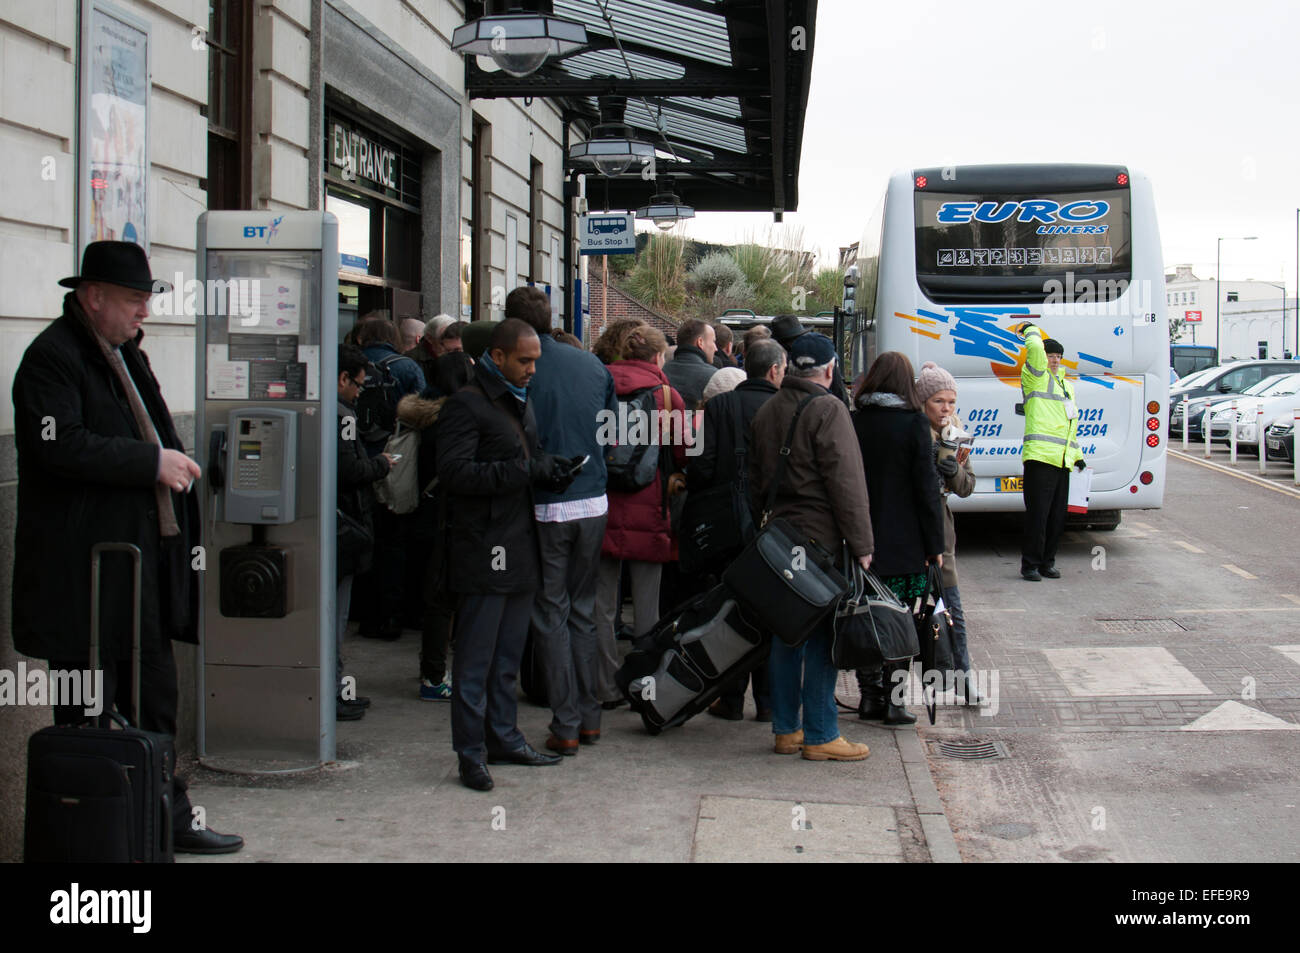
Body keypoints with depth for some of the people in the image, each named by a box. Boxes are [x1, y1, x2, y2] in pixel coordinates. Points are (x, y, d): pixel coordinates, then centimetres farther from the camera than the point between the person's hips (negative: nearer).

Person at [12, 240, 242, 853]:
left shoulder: (126, 354, 18)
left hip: (143, 560, 9)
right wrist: (153, 462, -20)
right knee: (89, 716, -1)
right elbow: (61, 446, -24)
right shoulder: (51, 356, -11)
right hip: (85, 567, -9)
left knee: (155, 699, 16)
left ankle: (166, 819, 26)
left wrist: (173, 464, 10)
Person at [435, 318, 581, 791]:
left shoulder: (519, 400, 19)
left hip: (520, 547, 9)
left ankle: (504, 737, 24)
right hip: (483, 550, -8)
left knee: (508, 656, 15)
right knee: (475, 658, -3)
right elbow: (453, 473, -19)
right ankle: (470, 753, 3)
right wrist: (527, 470, -21)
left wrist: (549, 470, 5)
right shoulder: (467, 404, -10)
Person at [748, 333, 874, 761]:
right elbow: (846, 482, -15)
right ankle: (820, 736, -1)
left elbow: (755, 481, 19)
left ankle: (786, 730, 17)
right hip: (821, 537, -8)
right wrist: (861, 543, -12)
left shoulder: (766, 411, 14)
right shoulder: (827, 410, -11)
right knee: (822, 638, -3)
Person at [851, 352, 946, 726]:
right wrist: (935, 544, -3)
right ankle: (894, 700, 2)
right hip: (904, 543, -3)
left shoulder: (852, 422, 2)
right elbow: (926, 485, -8)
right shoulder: (914, 422, -7)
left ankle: (870, 697, 13)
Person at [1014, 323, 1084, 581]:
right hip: (1040, 456, -8)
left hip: (1062, 461, 8)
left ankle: (1047, 562, 17)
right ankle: (1030, 565, -2)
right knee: (1037, 514, -8)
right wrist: (1031, 331, 2)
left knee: (1057, 516, 8)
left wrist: (1077, 454, 24)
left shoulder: (1066, 385, 24)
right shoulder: (1035, 377, 1)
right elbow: (1036, 349, -18)